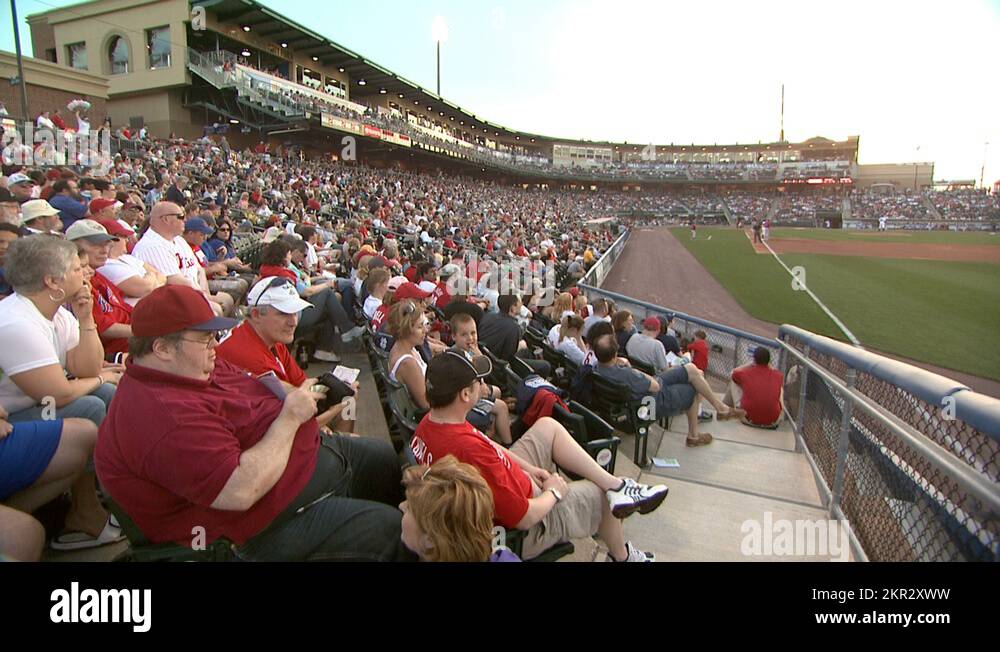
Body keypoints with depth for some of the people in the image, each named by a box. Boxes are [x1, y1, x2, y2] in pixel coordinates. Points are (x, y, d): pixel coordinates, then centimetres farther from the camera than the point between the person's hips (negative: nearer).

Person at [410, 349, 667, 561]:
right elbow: (525, 518, -32)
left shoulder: (429, 423, -13)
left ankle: (616, 484, 11)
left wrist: (527, 467, 3)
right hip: (522, 534, -8)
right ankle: (622, 556, 44)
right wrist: (554, 492, -13)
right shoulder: (470, 450, -41)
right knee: (603, 494, 13)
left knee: (547, 426, 12)